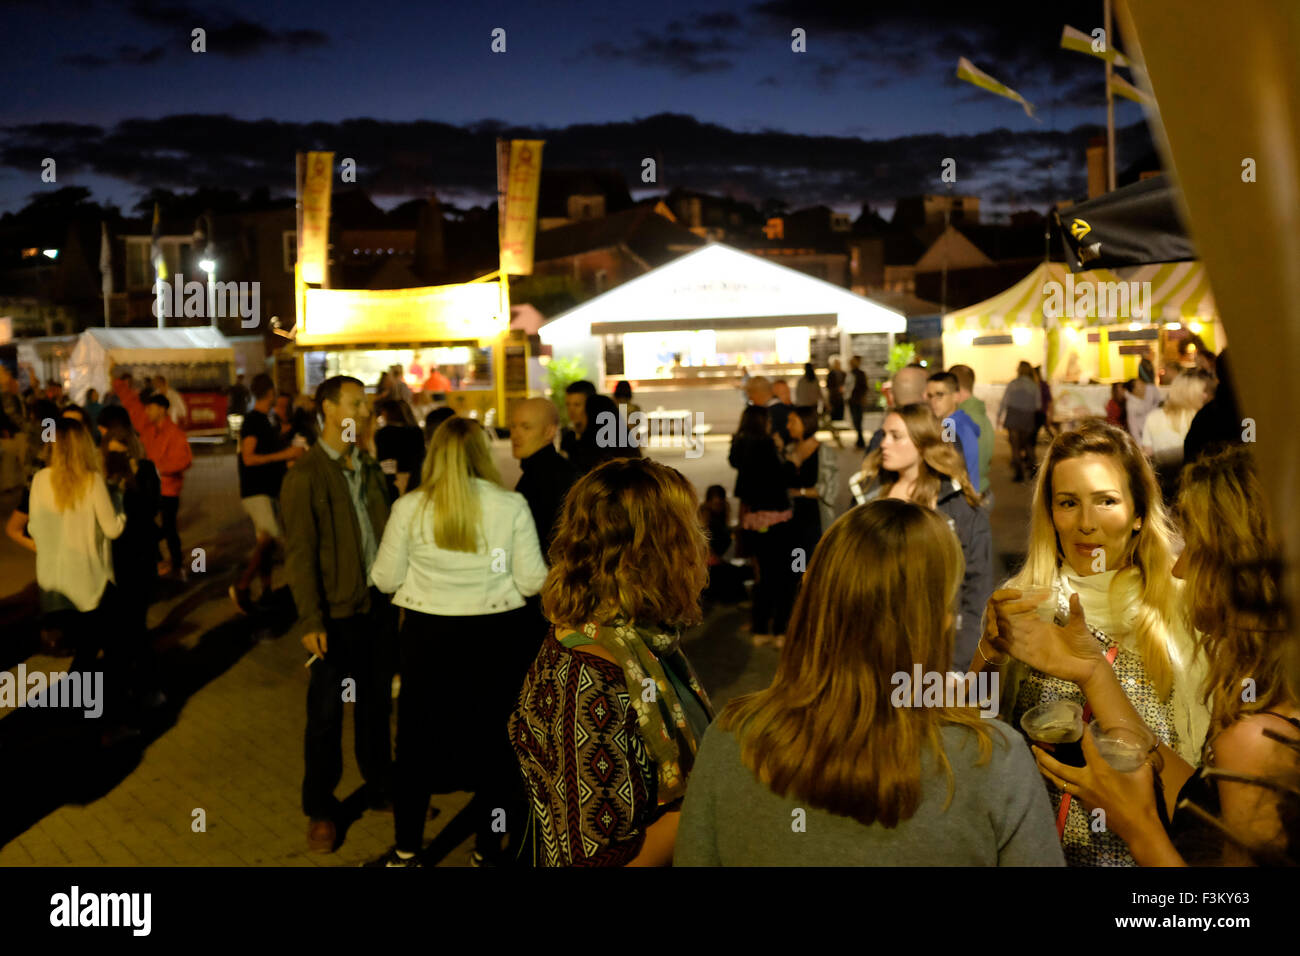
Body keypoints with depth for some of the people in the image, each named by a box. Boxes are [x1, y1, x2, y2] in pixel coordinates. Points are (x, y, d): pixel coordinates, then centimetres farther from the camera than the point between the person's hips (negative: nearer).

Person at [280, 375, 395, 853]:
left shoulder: (369, 468, 8)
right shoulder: (306, 474, -11)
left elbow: (384, 531, 10)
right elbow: (299, 552, -13)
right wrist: (311, 620, -16)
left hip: (377, 604, 5)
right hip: (336, 611, -5)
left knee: (376, 703, 17)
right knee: (326, 713, 6)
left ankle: (381, 787, 33)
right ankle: (320, 809, 21)